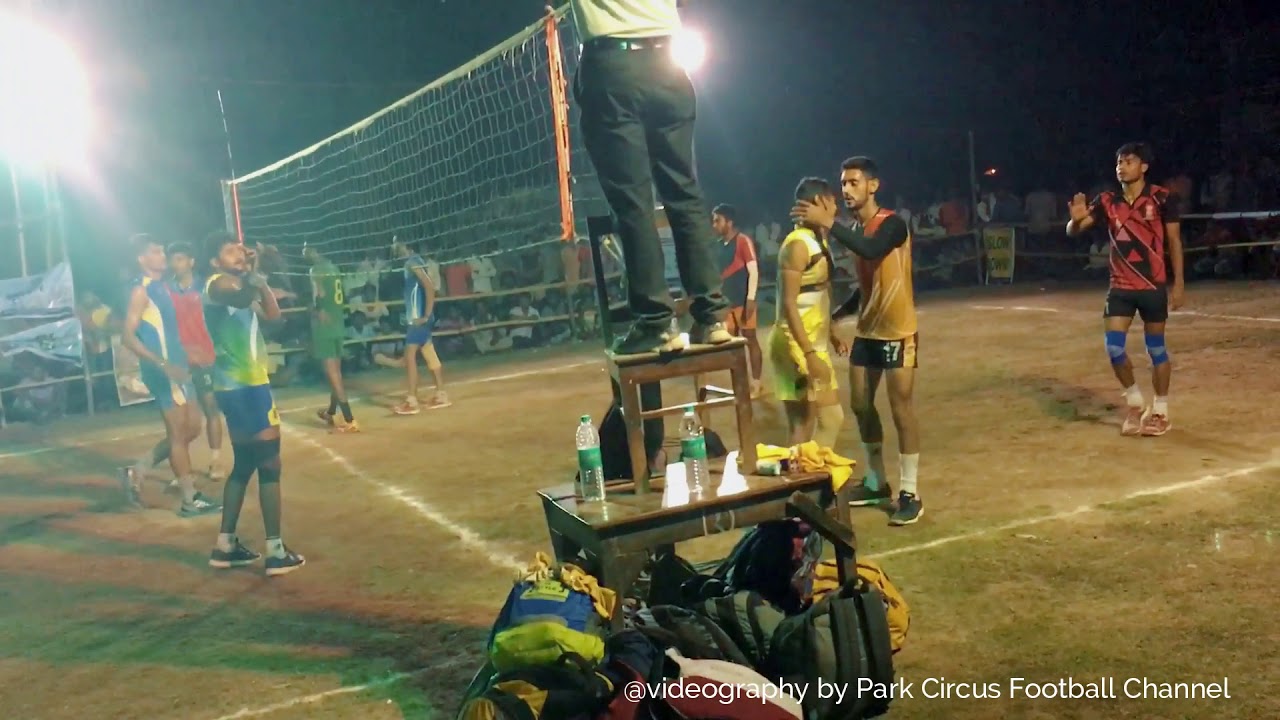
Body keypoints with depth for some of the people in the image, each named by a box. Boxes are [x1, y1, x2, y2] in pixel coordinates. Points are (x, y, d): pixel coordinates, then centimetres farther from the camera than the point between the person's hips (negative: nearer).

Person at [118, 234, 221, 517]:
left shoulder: (161, 286, 14)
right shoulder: (141, 291, -13)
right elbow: (128, 336, -19)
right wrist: (163, 364, -27)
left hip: (176, 367, 9)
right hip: (161, 370, -9)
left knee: (192, 428, 13)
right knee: (178, 433, -2)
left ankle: (137, 471, 22)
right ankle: (190, 500, 8)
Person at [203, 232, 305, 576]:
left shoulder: (240, 287, 19)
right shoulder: (218, 284, -11)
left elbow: (272, 314, 12)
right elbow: (244, 296, -33)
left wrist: (258, 276, 4)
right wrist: (252, 273, -17)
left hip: (246, 384, 10)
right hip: (242, 386, -10)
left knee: (243, 466, 16)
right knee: (269, 465, -7)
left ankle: (226, 545, 23)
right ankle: (276, 552, -4)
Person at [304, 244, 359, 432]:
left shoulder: (316, 269, -11)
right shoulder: (333, 267, 13)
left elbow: (320, 295, -21)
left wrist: (316, 308, -2)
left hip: (324, 326, -8)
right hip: (338, 325, 8)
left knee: (332, 373, -7)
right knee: (335, 371, 18)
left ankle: (350, 421, -11)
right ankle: (331, 413, 33)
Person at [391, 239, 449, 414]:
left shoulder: (413, 262, -14)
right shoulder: (411, 261, 15)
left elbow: (430, 287, -23)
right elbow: (425, 287, 21)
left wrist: (426, 316, -22)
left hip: (418, 318, -10)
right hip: (416, 317, 10)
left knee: (409, 357, -8)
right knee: (430, 356, 12)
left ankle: (411, 402, -6)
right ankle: (441, 395, 18)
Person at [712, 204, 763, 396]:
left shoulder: (743, 241, -8)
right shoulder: (719, 245, 12)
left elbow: (753, 271, -12)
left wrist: (751, 298, -18)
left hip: (742, 299, -7)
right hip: (726, 300, 7)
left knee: (750, 340, 0)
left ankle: (756, 383, 6)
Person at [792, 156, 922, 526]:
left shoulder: (893, 223, -13)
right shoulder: (853, 230, 8)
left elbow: (872, 250, -36)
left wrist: (828, 223, -37)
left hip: (896, 332, -8)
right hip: (865, 331, 8)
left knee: (901, 409, -3)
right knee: (861, 405, 12)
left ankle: (910, 493, 6)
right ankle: (877, 482, 27)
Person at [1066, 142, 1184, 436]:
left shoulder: (1163, 198, -7)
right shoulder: (1107, 201, 1)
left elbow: (1174, 241, -3)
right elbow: (1073, 231, -2)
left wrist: (1178, 283, -6)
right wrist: (1076, 219, -26)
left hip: (1153, 287, -3)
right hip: (1120, 287, 3)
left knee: (1156, 348, 6)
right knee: (1113, 346, -4)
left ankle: (1160, 410, 22)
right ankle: (1135, 400, 20)